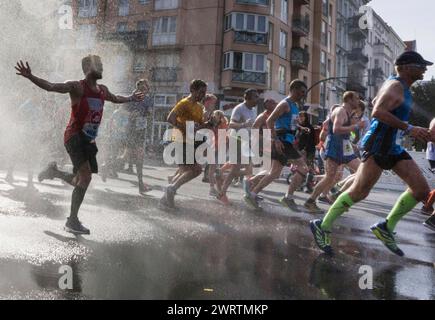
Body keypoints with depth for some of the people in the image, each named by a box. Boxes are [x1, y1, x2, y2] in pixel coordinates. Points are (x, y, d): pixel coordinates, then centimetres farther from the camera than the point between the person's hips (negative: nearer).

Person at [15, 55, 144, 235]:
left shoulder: (102, 90, 13)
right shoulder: (77, 87, -9)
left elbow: (115, 99, 34)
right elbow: (50, 87, -19)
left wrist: (131, 99, 47)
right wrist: (30, 77, -34)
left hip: (89, 140, 8)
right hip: (75, 137, -7)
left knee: (82, 180, 8)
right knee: (86, 176, -19)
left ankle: (54, 172, 36)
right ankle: (73, 221, -7)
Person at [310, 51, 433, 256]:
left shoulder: (400, 86, 18)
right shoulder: (395, 86, -13)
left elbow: (376, 103, 31)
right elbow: (378, 112, -27)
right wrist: (408, 129, -26)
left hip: (394, 148, 10)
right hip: (378, 146, -10)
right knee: (359, 192, -9)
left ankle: (386, 228, 12)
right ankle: (322, 227, 4)